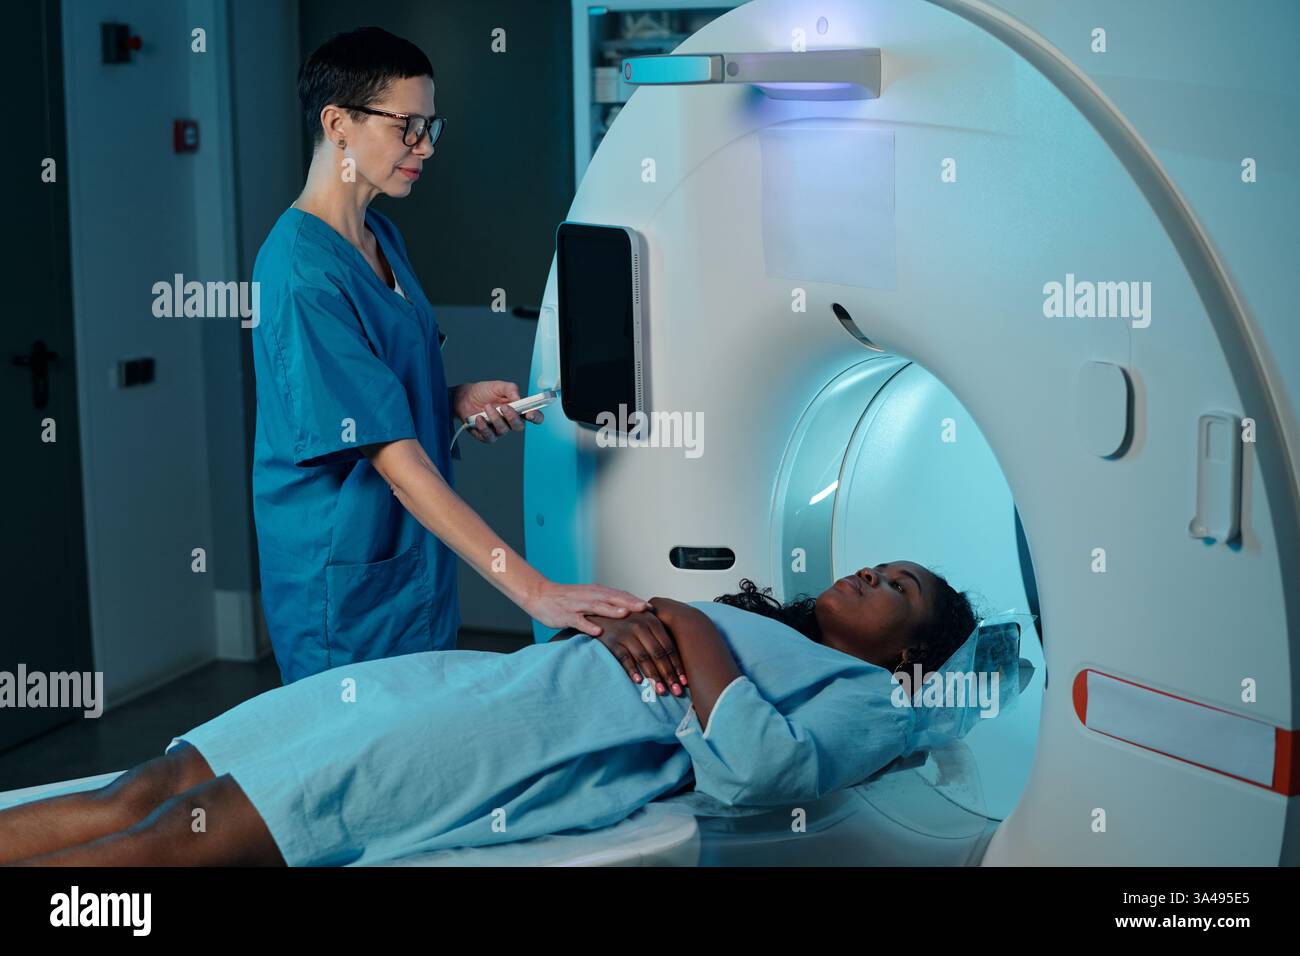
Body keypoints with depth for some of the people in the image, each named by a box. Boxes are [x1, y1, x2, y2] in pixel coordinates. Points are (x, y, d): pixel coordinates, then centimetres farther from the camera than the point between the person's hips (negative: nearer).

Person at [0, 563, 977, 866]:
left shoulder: (870, 700, 10)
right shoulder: (764, 624, 31)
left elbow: (756, 771, -13)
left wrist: (691, 630, -4)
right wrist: (629, 621, 4)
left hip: (551, 748, -7)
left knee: (184, 835, -20)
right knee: (149, 792, -8)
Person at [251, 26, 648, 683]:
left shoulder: (382, 237, 8)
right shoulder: (302, 273, -22)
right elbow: (395, 458, -27)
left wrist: (456, 398, -1)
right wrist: (533, 591, -30)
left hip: (418, 567, 9)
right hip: (347, 588, -9)